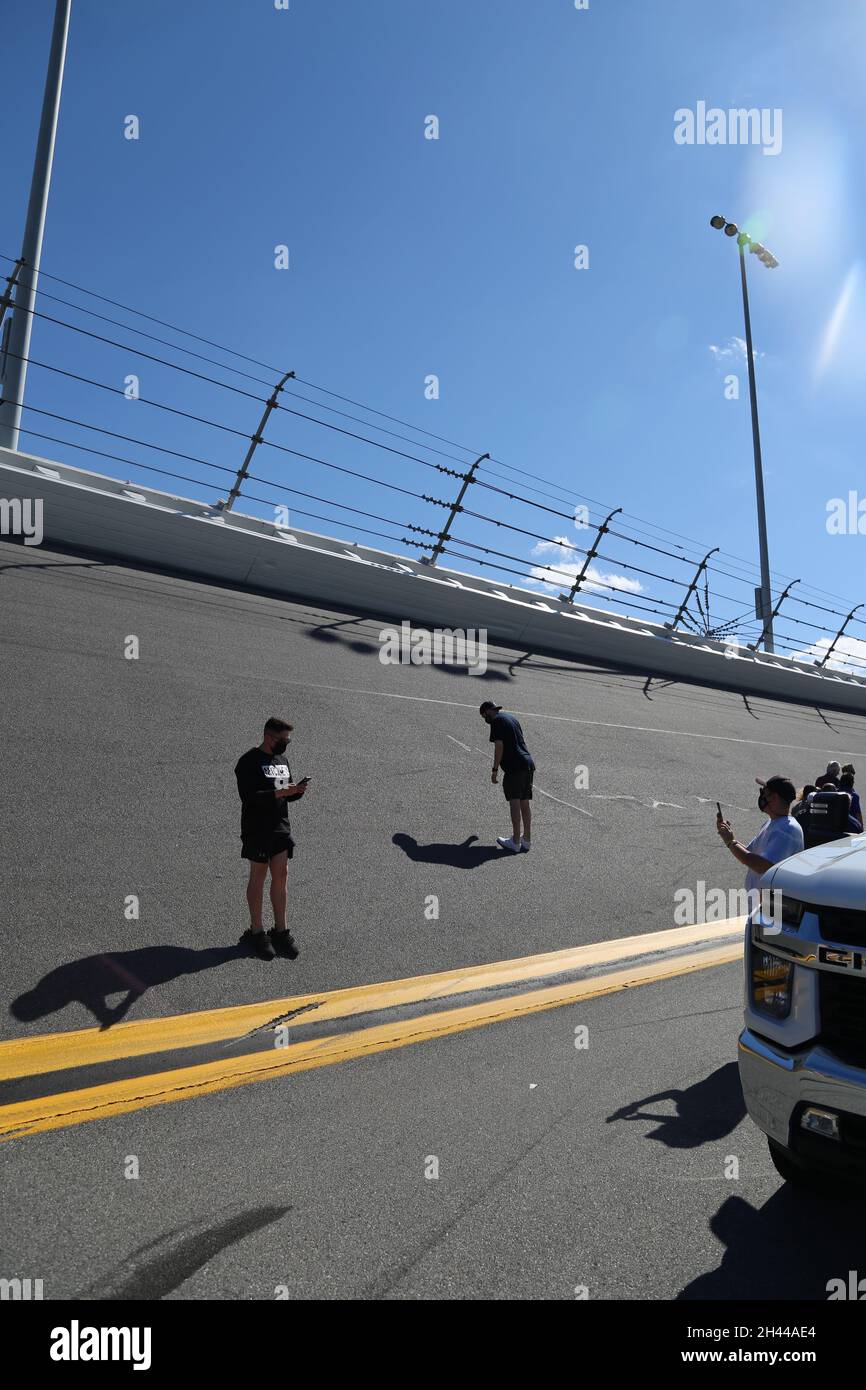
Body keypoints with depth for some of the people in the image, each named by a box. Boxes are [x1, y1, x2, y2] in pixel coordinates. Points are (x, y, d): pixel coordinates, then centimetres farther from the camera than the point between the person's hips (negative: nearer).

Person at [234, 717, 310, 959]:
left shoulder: (281, 758, 13)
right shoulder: (249, 762, -11)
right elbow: (248, 796, -22)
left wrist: (297, 790, -4)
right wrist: (282, 792, -26)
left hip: (281, 827, 7)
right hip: (257, 828, -7)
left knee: (281, 876, 7)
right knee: (258, 877, 2)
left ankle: (280, 931, 15)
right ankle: (256, 932, 13)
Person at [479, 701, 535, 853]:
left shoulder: (496, 721, -3)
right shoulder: (511, 717, 22)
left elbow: (499, 746, -12)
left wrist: (495, 770, -8)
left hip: (515, 766, -8)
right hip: (528, 763, 8)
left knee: (514, 802, -6)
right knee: (525, 802, 10)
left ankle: (515, 842, -6)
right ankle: (527, 840, 14)